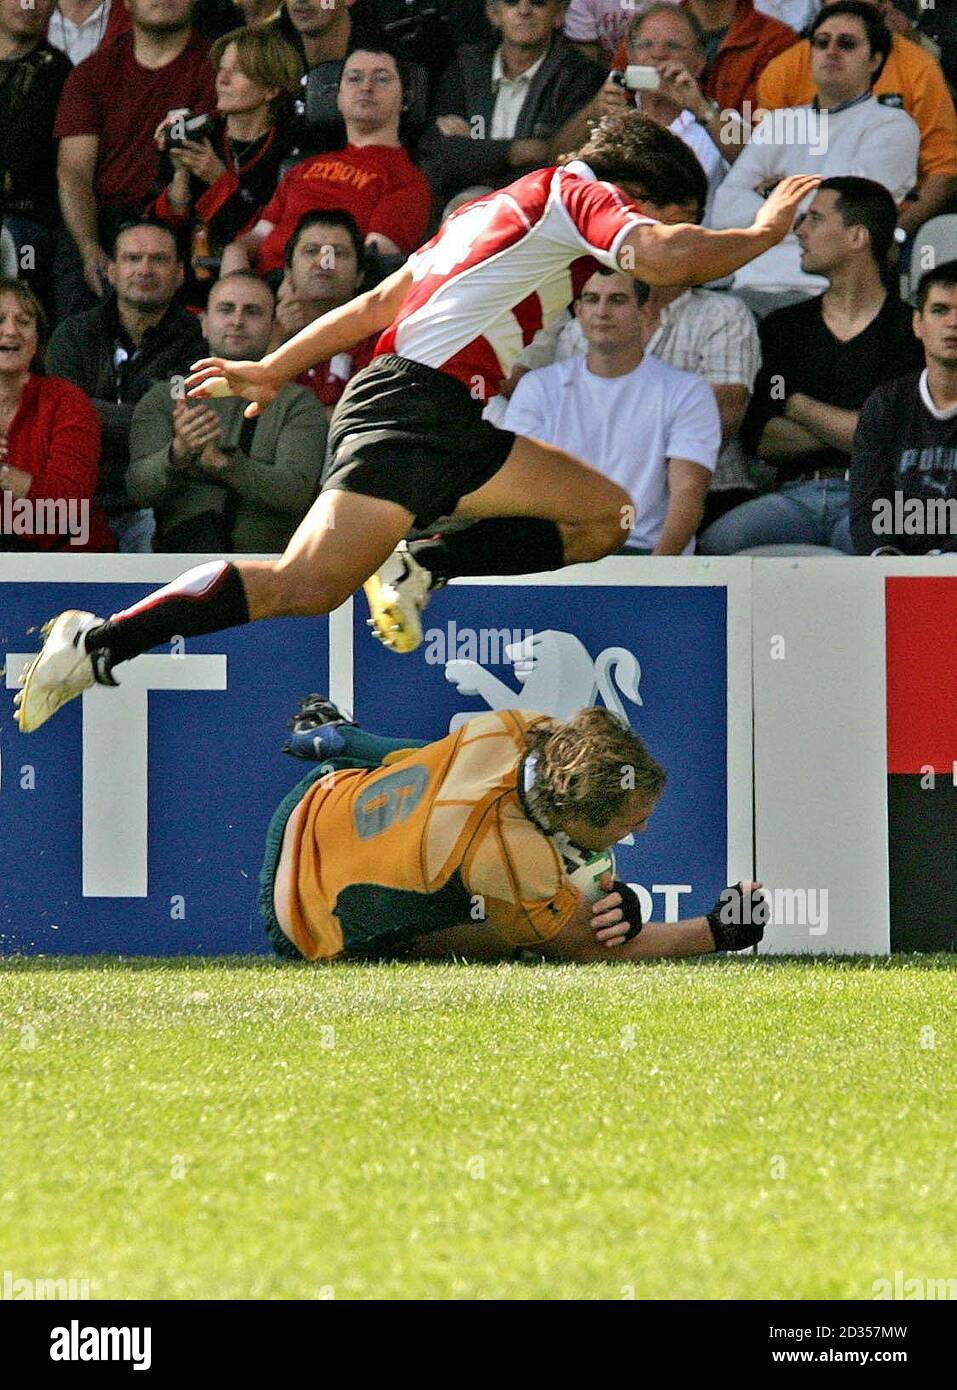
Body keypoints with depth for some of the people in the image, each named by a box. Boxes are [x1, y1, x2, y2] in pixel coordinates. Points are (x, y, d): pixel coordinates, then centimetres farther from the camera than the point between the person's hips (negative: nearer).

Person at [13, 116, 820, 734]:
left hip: (452, 427, 10)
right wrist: (763, 234, -3)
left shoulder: (501, 209, 28)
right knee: (306, 587, -22)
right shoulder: (578, 192, 1)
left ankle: (420, 570, 1)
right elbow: (664, 256, -18)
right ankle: (97, 646, -17)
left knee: (606, 514, 10)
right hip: (414, 405, -10)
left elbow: (378, 304, 30)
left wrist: (276, 369, 32)